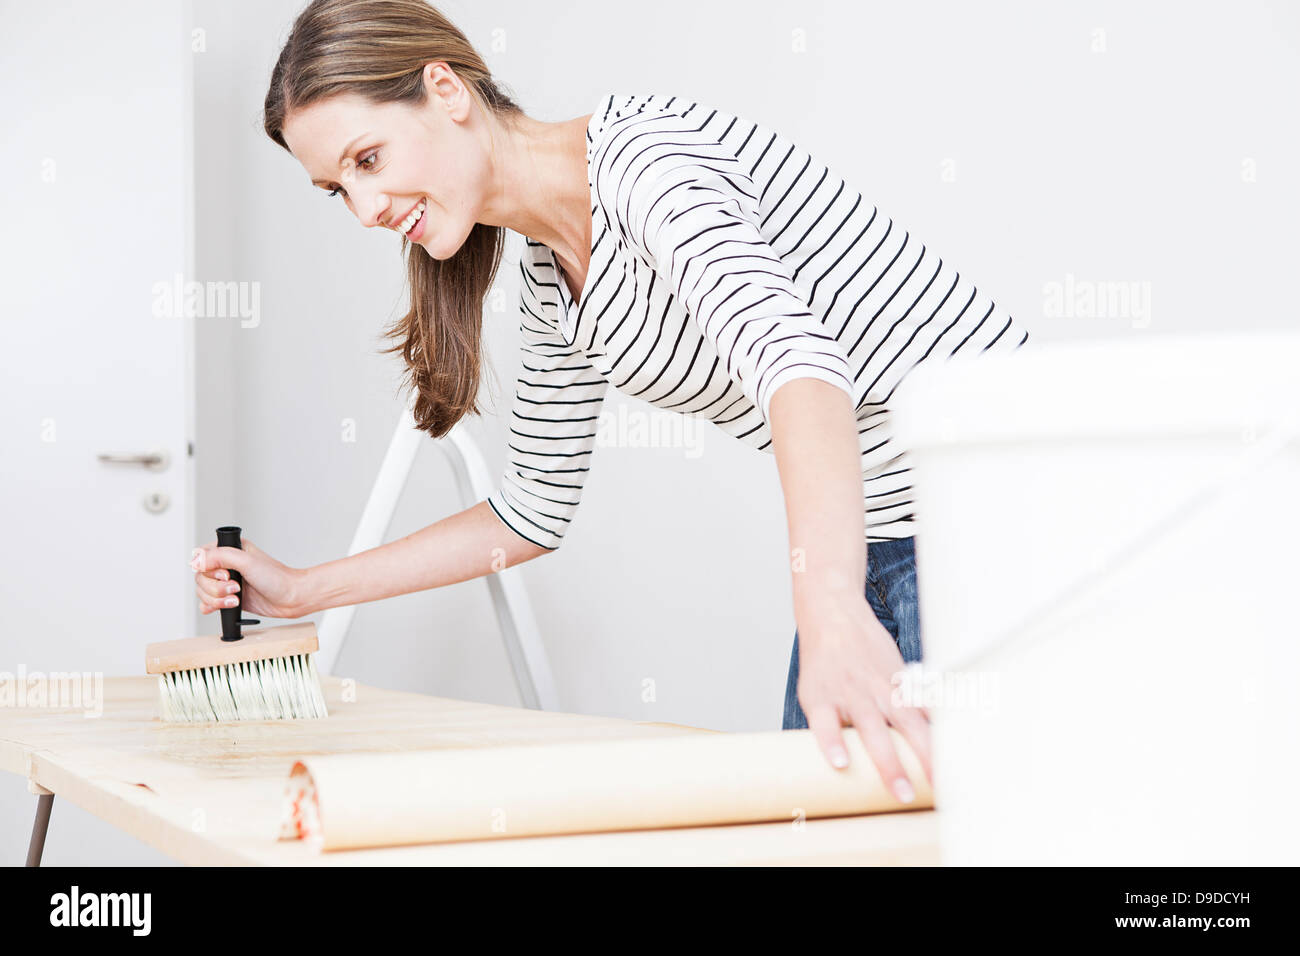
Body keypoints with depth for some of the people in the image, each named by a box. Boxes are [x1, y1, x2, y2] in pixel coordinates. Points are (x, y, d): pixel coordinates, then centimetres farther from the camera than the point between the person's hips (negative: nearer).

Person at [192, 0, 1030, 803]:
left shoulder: (645, 152, -18)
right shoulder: (551, 280, 10)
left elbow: (789, 350, -36)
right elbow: (532, 513, 19)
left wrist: (832, 616, -50)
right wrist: (302, 591, 17)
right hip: (873, 552, 9)